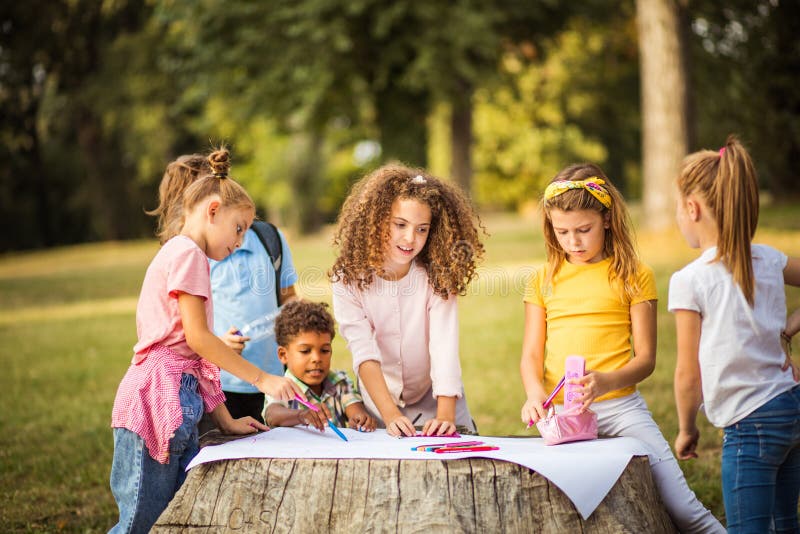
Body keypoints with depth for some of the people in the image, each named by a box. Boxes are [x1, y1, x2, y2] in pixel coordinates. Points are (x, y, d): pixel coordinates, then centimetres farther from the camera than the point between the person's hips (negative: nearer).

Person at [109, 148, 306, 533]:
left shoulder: (180, 254, 25)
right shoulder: (187, 253, -6)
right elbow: (198, 337, -14)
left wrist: (225, 420, 18)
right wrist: (261, 378, -7)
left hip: (180, 398, 10)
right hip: (157, 396, -10)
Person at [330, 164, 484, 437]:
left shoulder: (437, 277, -12)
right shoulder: (349, 278, -14)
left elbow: (444, 346, -23)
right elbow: (364, 353, -23)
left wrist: (445, 415, -37)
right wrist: (390, 415, -36)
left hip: (435, 397, 0)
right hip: (378, 401, 0)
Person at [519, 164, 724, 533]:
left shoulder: (633, 275, 4)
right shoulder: (544, 279, 11)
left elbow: (645, 358, 1)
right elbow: (531, 354, 9)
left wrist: (606, 381, -20)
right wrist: (535, 394, -12)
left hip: (620, 406, -2)